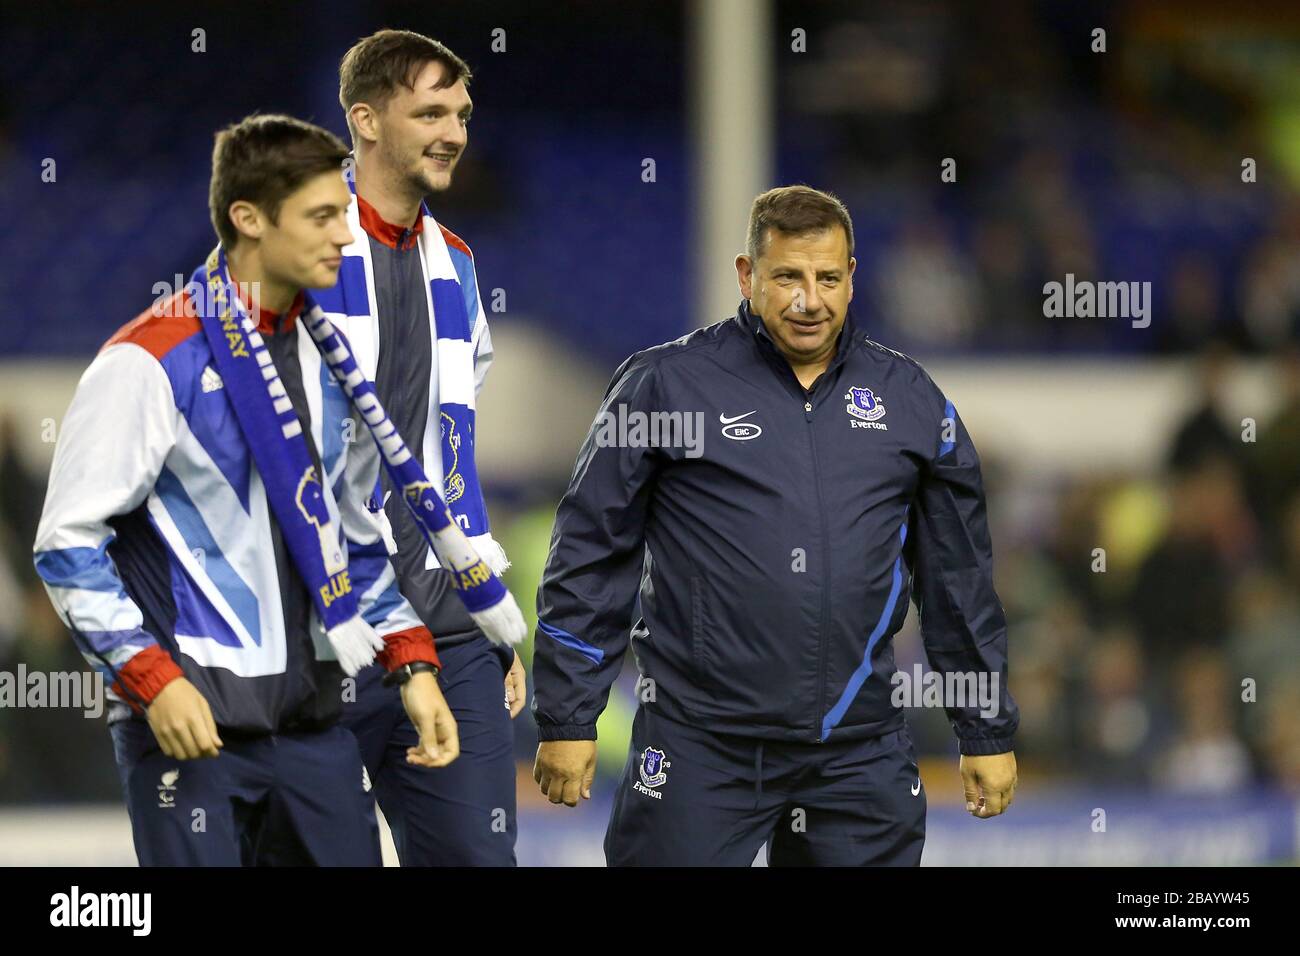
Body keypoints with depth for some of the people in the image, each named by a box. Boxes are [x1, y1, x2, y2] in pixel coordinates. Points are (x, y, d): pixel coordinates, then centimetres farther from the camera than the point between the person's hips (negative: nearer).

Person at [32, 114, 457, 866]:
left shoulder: (331, 359, 12)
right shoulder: (152, 361, -10)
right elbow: (70, 545, -10)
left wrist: (412, 664, 11)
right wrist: (153, 682, -17)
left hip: (312, 718, 6)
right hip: (191, 719, -6)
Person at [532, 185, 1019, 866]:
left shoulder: (909, 399, 10)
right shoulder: (665, 385, 0)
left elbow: (958, 577, 17)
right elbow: (590, 558, 1)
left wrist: (989, 732, 16)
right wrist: (567, 720, -2)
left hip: (859, 753, 3)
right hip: (699, 750, -3)